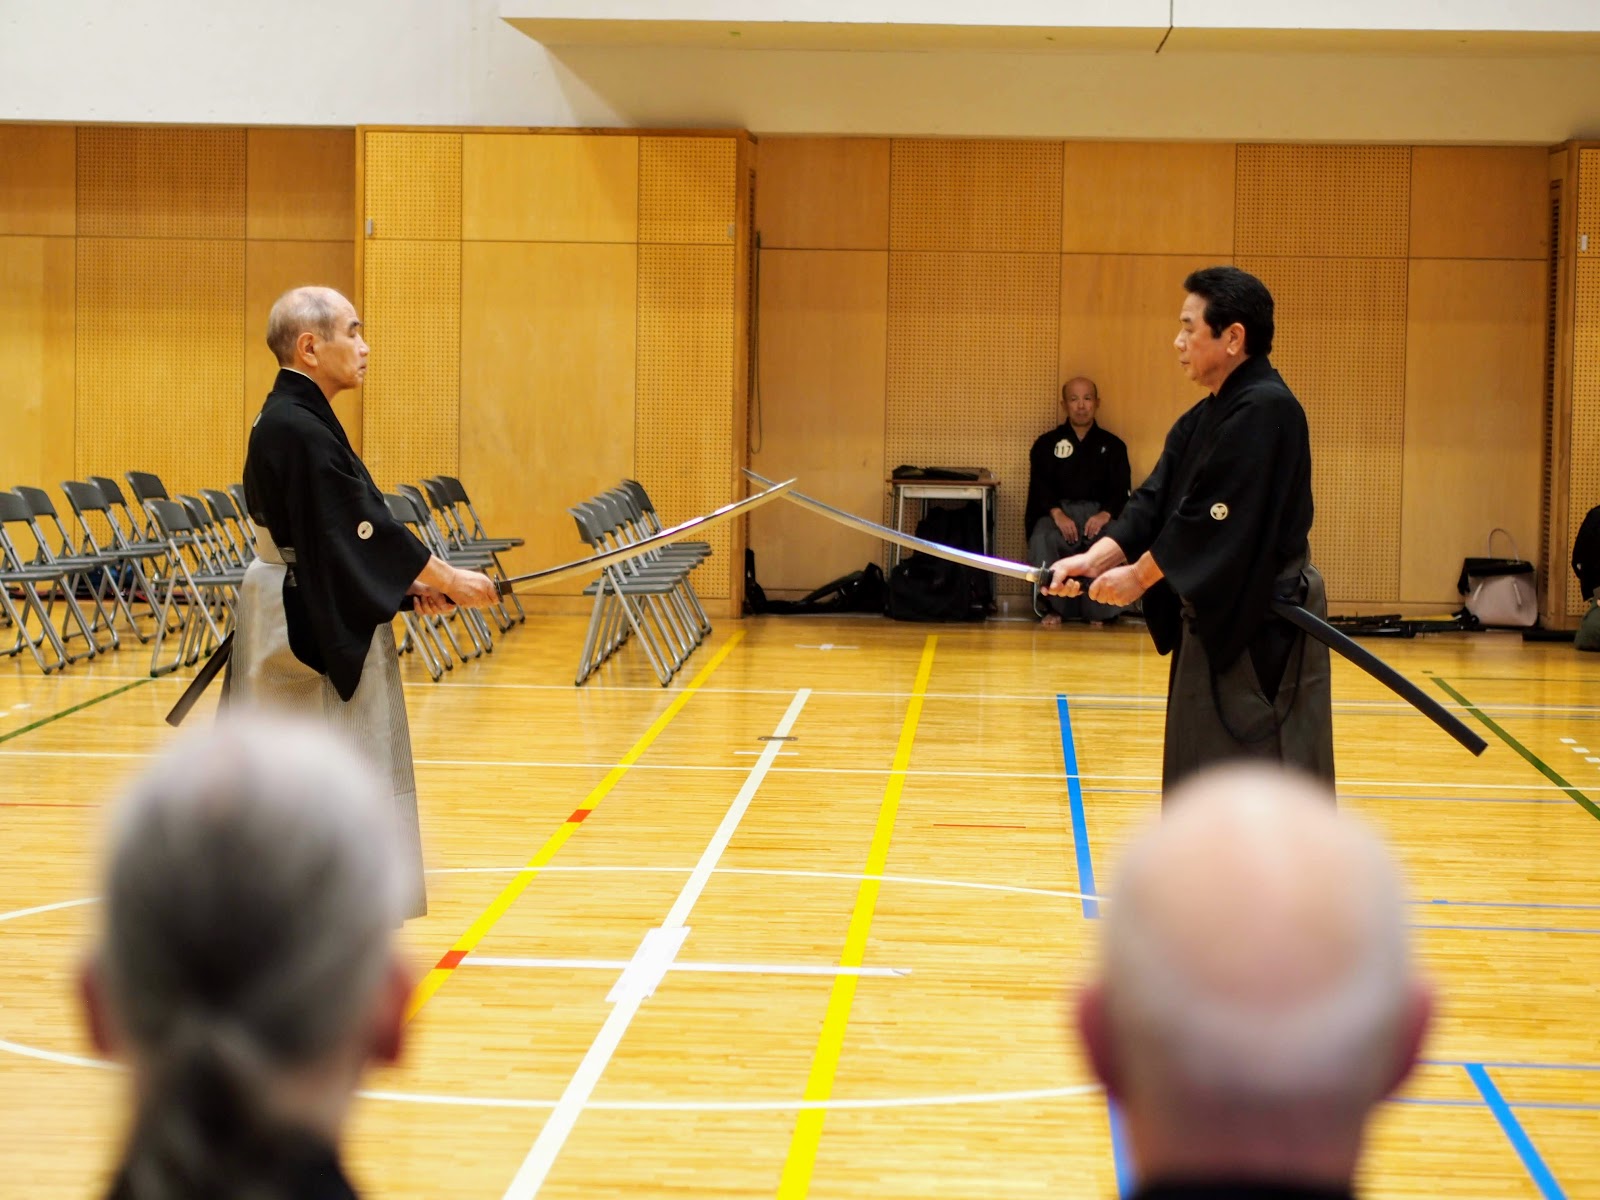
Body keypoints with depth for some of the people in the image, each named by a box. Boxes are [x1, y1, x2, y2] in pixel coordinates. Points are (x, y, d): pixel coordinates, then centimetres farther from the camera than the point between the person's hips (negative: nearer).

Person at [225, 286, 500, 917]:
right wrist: (446, 578, -13)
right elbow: (358, 528, -20)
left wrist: (410, 581, 7)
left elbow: (334, 531, 16)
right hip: (305, 622, -10)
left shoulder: (296, 420, 12)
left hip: (299, 613, 10)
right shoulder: (298, 429, -20)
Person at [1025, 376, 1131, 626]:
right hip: (1057, 511, 0)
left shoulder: (1113, 445, 16)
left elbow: (1121, 489, 4)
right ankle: (1051, 606, -20)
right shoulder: (1046, 444, 14)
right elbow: (1040, 484, 1)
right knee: (1042, 540, -36)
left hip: (1098, 512, 0)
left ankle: (1099, 609, -21)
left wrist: (1106, 514, -18)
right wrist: (1057, 513, -20)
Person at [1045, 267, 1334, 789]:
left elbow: (1212, 518, -22)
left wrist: (1139, 575, -12)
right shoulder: (1204, 419, 13)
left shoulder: (1265, 410, -19)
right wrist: (1096, 558, -8)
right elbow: (1155, 502, 7)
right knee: (1202, 770, 16)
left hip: (1263, 631, -10)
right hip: (1216, 622, 10)